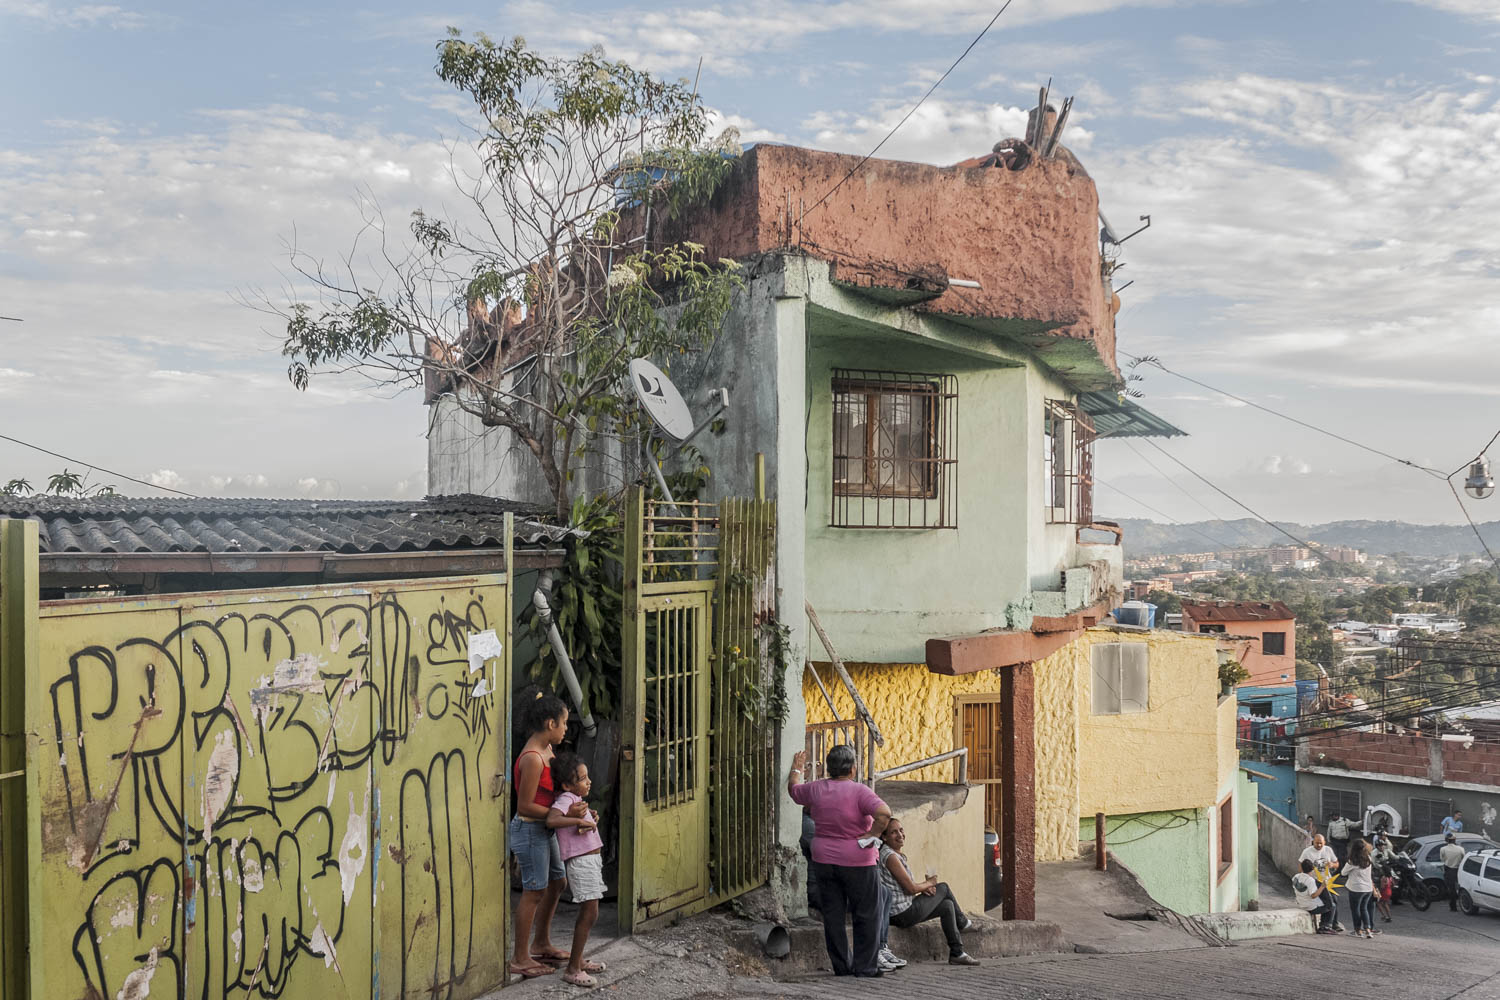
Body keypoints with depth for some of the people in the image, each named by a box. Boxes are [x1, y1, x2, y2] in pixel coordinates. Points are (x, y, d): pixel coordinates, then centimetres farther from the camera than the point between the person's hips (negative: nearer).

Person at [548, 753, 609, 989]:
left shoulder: (576, 799, 12)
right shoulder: (565, 799, -16)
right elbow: (551, 820, -36)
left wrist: (592, 817, 14)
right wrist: (580, 820, -32)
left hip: (592, 860, 10)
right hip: (580, 861, -10)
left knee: (587, 913, 17)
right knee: (590, 914, -10)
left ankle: (578, 960, 28)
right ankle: (573, 969, -4)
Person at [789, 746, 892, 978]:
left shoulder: (816, 789, 1)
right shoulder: (859, 791, -14)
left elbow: (794, 789, 21)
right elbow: (884, 813, -29)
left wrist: (797, 768, 38)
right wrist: (872, 835, -15)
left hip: (823, 861, 5)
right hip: (857, 863, -5)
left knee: (832, 915, 12)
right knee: (867, 915, 8)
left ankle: (841, 966, 17)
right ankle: (865, 966, 9)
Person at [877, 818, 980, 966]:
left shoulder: (897, 855, 12)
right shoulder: (890, 856, -21)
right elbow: (911, 888, -20)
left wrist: (924, 887, -2)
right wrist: (929, 883, -1)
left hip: (901, 912, 9)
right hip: (903, 914, -9)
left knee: (947, 905, 14)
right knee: (943, 887, 7)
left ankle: (957, 953, 16)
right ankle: (962, 922, 31)